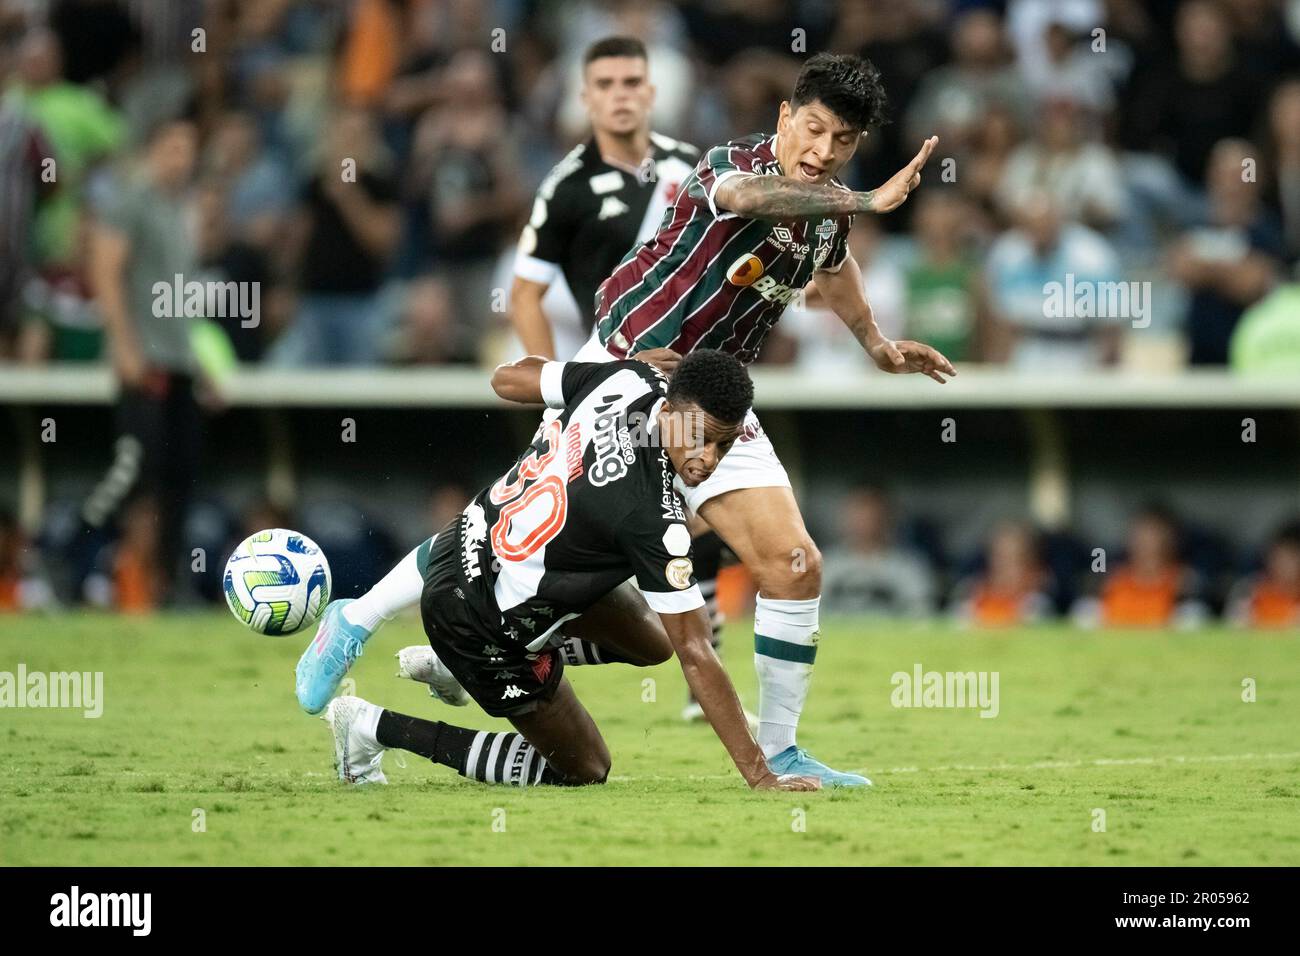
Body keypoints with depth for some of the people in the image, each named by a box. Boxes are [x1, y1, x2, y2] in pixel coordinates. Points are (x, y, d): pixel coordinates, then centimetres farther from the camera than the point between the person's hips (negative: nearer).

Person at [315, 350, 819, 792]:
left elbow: (508, 378, 5)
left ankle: (450, 667, 26)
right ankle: (377, 728, 9)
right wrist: (759, 776, -25)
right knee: (583, 770, 8)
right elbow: (696, 655, -29)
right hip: (483, 624, -9)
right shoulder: (654, 518, -34)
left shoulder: (630, 379, -15)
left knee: (651, 641, 20)